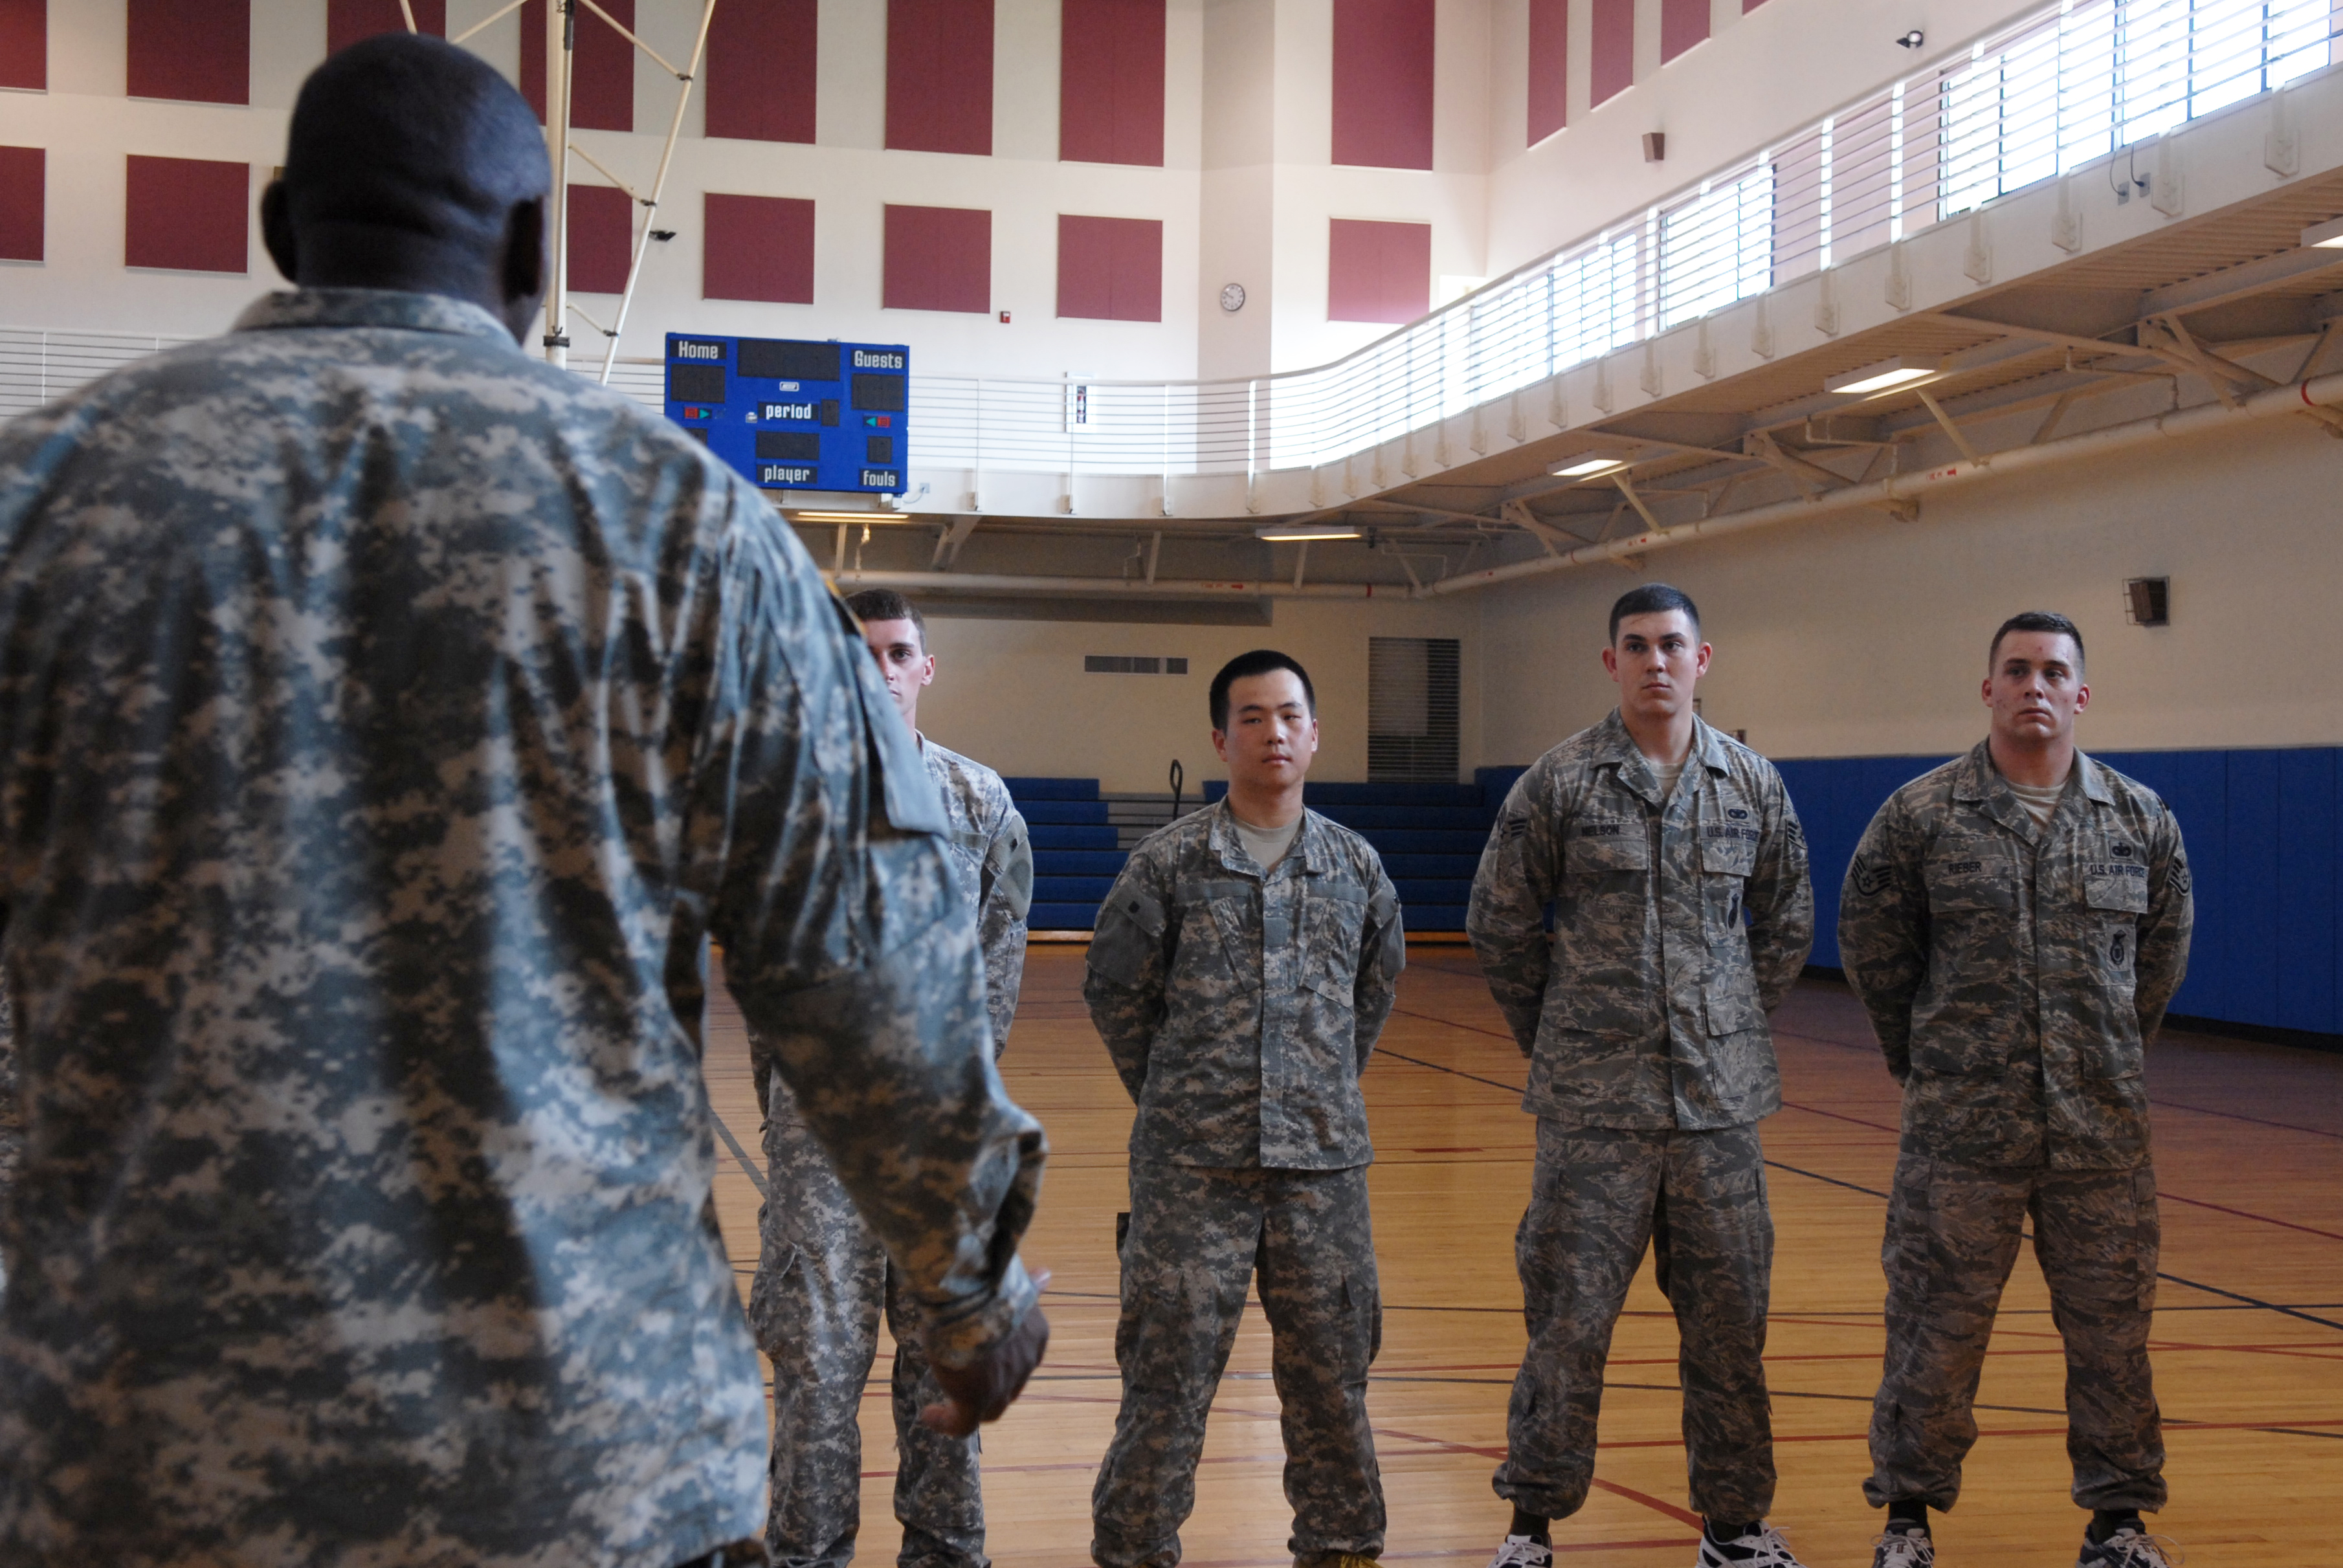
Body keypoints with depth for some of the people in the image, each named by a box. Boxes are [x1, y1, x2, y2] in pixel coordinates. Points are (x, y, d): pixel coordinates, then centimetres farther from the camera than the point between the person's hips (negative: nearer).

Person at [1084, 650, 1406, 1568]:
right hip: (1191, 1166, -2)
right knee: (1169, 1363, 2)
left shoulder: (1355, 866, 7)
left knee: (1330, 1367, 10)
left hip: (1323, 1160, 3)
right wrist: (1179, 1100, 9)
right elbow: (1114, 992, 6)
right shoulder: (1169, 862, -2)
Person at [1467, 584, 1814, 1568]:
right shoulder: (1558, 783, -3)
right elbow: (1499, 922, 4)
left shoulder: (1755, 786, 5)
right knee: (1567, 1316, 3)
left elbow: (1786, 926, 16)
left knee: (1730, 1318, 10)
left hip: (1720, 1100, 3)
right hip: (1592, 1105, -2)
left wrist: (1733, 1027, 12)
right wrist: (1553, 1038, 7)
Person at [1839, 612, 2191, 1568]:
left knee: (2111, 1328, 9)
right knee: (1937, 1327, 5)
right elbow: (1871, 946, 8)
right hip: (1959, 1131, -2)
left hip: (2102, 1130, 2)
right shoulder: (1920, 815, -3)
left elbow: (2162, 952, 17)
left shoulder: (2141, 820, 4)